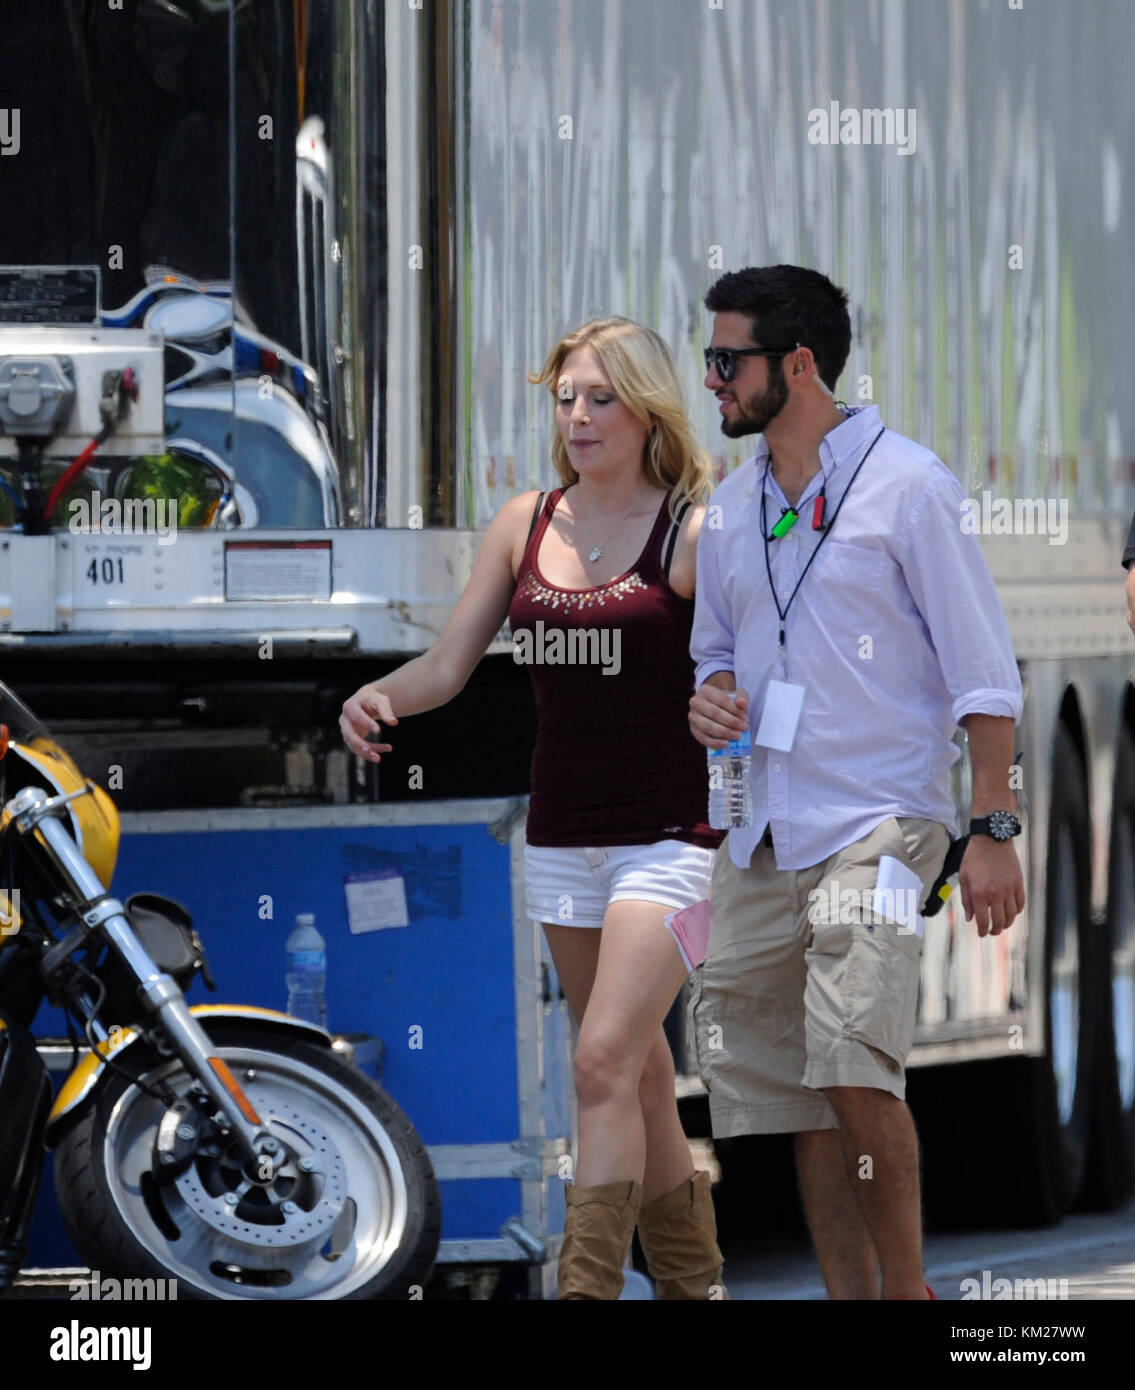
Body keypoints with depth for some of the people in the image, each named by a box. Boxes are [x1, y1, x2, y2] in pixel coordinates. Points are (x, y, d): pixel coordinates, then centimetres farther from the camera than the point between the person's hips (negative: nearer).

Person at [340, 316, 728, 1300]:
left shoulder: (691, 535, -7)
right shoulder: (526, 525, 8)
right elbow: (449, 664, 8)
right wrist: (381, 697, -11)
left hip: (669, 832, -6)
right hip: (563, 837, 6)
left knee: (605, 1062, -17)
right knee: (637, 1073, 14)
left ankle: (587, 1292, -21)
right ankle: (693, 1282, 27)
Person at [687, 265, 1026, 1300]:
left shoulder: (907, 485, -4)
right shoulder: (730, 510, 15)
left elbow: (983, 671, -5)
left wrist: (993, 829, -10)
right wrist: (709, 701, 3)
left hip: (879, 824, -7)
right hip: (761, 842, 7)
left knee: (853, 1066, -21)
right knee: (805, 1103, 4)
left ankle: (908, 1289, -8)